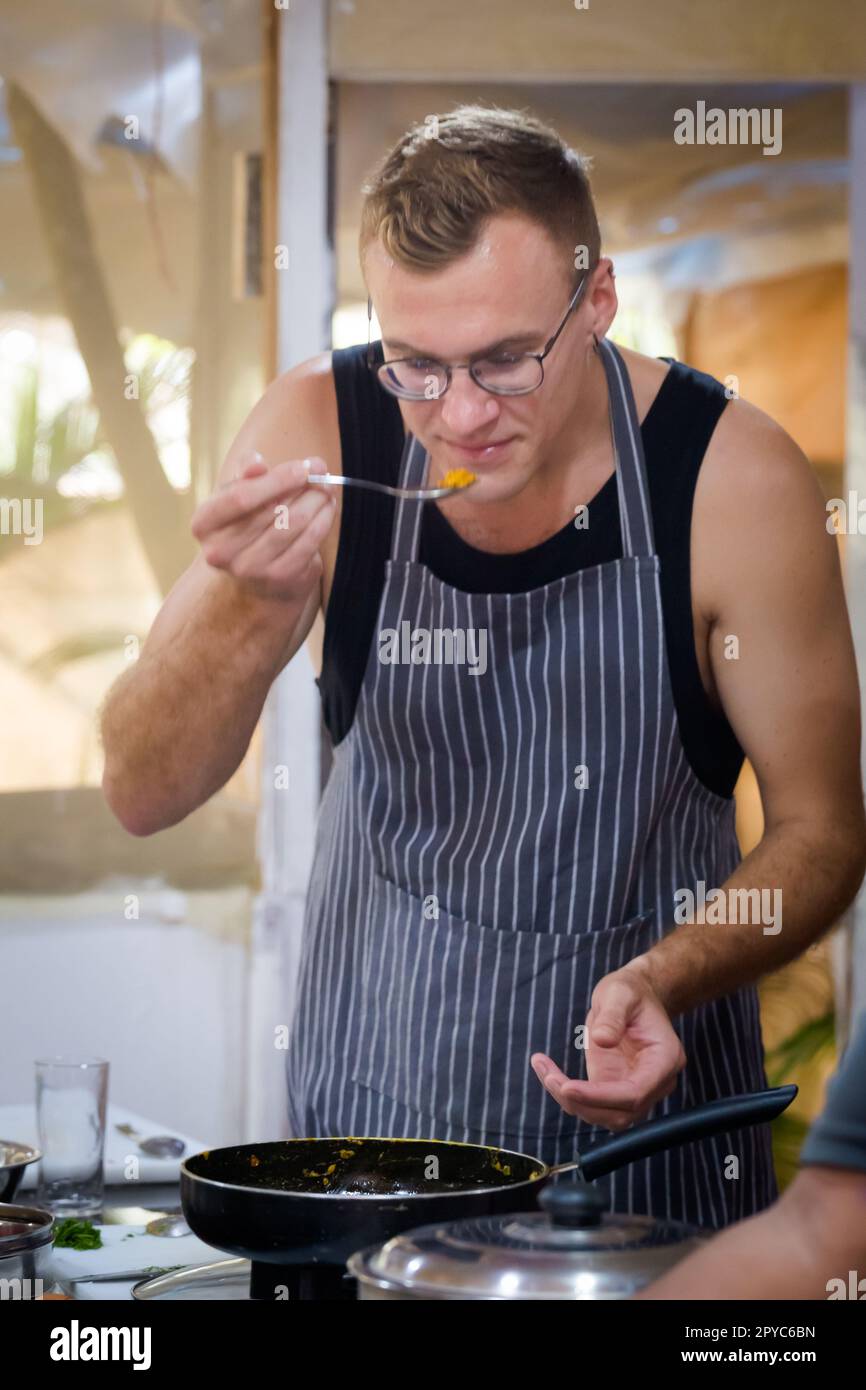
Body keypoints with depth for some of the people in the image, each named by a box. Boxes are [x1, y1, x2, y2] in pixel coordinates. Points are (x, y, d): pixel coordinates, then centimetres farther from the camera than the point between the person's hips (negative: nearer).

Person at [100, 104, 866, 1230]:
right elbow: (141, 796, -12)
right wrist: (256, 604, -30)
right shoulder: (321, 430, -14)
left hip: (643, 1095, -1)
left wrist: (661, 982, -26)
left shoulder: (733, 478, -18)